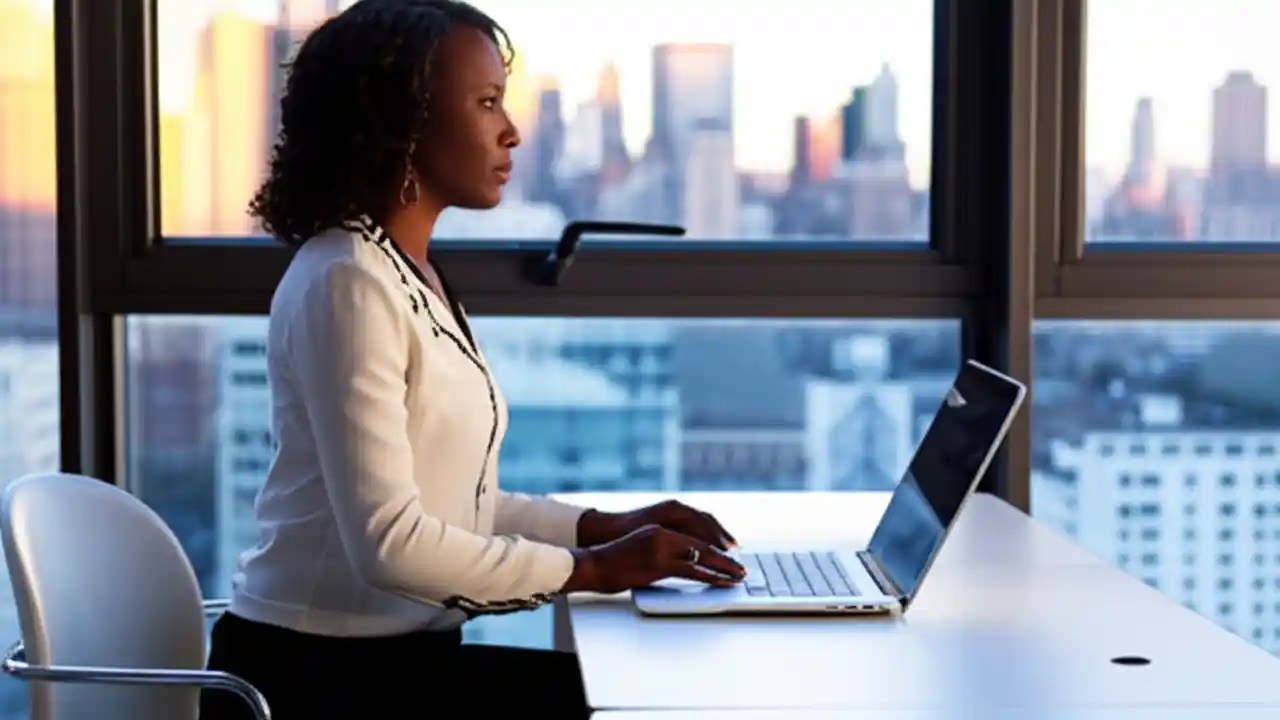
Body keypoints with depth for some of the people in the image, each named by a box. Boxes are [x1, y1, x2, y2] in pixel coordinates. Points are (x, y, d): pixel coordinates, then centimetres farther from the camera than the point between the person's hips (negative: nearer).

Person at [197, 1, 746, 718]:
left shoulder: (415, 276, 13)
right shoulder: (348, 283, -17)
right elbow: (388, 540, -23)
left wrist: (605, 527, 2)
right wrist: (589, 568, -16)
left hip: (396, 650, 9)